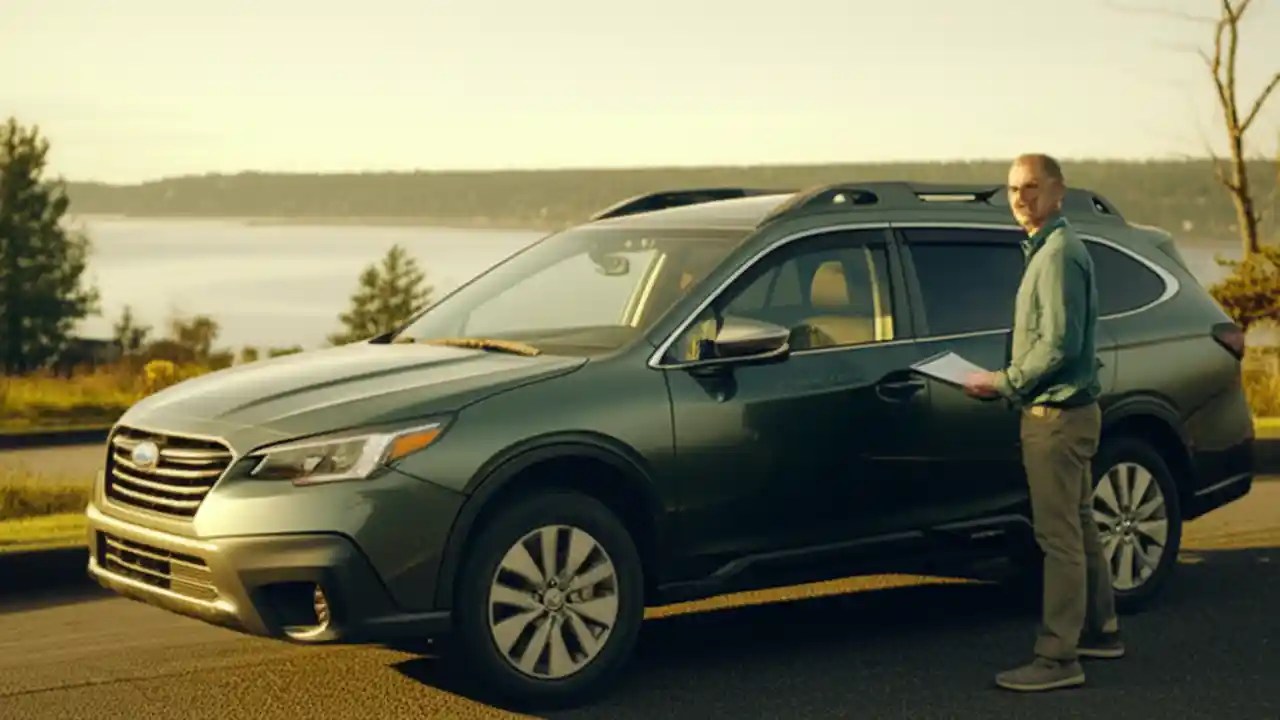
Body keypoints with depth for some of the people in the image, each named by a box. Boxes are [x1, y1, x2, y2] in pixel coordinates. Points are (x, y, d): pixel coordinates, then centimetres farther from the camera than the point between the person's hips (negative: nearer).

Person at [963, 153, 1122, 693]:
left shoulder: (1059, 254, -17)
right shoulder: (1047, 249, 16)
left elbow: (1059, 346, -23)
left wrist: (1004, 383, -13)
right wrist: (1009, 382, 13)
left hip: (1058, 415, -11)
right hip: (1064, 412, 11)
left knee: (1059, 537, -7)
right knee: (1079, 529, 19)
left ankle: (1058, 658, -4)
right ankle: (1100, 631, 30)